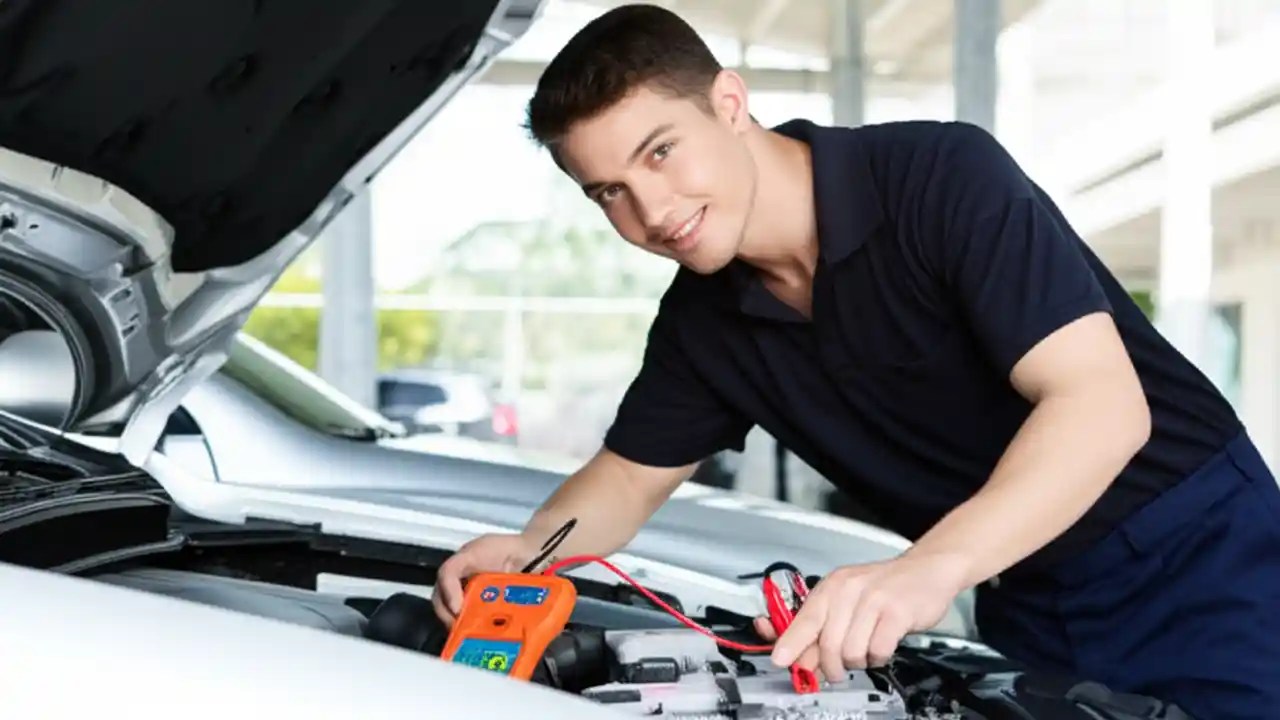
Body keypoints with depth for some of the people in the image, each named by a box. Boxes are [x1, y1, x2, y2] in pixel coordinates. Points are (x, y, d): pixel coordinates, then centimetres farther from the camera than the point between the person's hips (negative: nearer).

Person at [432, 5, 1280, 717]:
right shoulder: (703, 318, -2)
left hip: (1196, 558, -5)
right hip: (1030, 605, 6)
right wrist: (531, 549, -13)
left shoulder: (944, 175, -24)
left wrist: (930, 568, -48)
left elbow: (1103, 402, -32)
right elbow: (630, 476, 10)